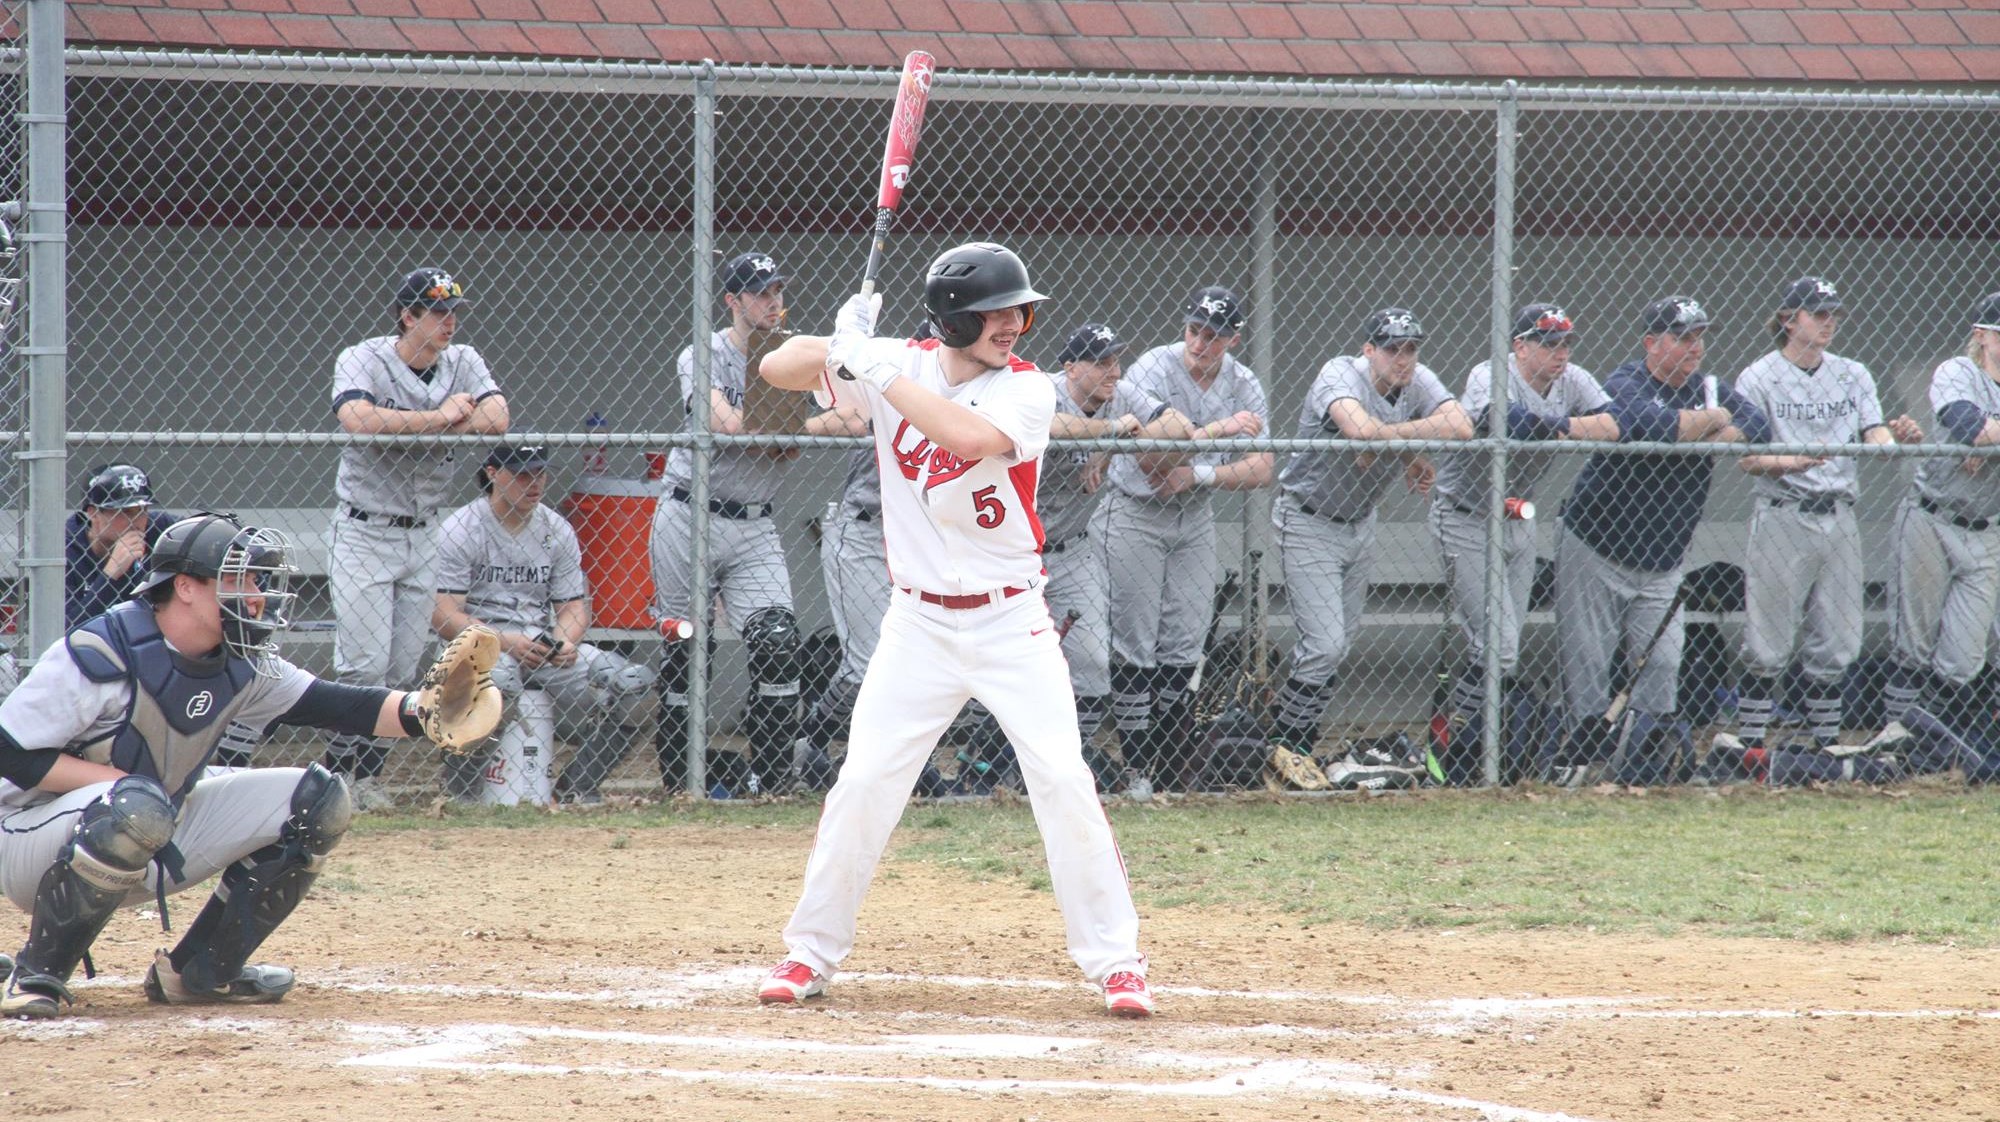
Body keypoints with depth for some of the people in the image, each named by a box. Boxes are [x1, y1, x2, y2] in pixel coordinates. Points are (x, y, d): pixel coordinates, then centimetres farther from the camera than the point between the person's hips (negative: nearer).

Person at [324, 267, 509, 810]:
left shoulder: (463, 363, 4)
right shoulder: (363, 360, -10)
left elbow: (495, 419, -14)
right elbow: (359, 419, -30)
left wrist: (408, 427, -21)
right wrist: (439, 418, -23)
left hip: (422, 537, 5)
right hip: (364, 534, -5)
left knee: (402, 669, 4)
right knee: (364, 663, -12)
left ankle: (367, 773, 13)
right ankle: (342, 773, -3)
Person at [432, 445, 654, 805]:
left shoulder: (557, 531, 11)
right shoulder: (460, 530, -6)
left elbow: (575, 604, 11)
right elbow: (443, 615, -13)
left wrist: (565, 641, -14)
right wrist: (504, 641, -26)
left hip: (543, 646, 5)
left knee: (632, 681, -14)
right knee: (497, 678, -41)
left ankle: (579, 786, 2)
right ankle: (462, 783, -18)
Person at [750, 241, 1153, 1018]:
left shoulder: (1027, 391, -10)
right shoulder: (899, 366, -1)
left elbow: (967, 436, -30)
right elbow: (778, 368, -1)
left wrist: (876, 368, -25)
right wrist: (844, 342, -22)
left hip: (1012, 623, -2)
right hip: (919, 625, 2)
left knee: (1064, 782, -9)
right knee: (863, 784, -3)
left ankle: (1115, 960, -2)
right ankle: (811, 952, 10)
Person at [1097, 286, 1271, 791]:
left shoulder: (1243, 386, -2)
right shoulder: (1153, 371, -17)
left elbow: (1261, 470, -7)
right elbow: (1150, 459, -25)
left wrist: (1199, 474, -21)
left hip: (1193, 519, 5)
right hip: (1134, 517, -5)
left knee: (1185, 645, 4)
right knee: (1135, 649, -5)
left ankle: (1176, 765, 12)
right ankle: (1136, 764, -1)